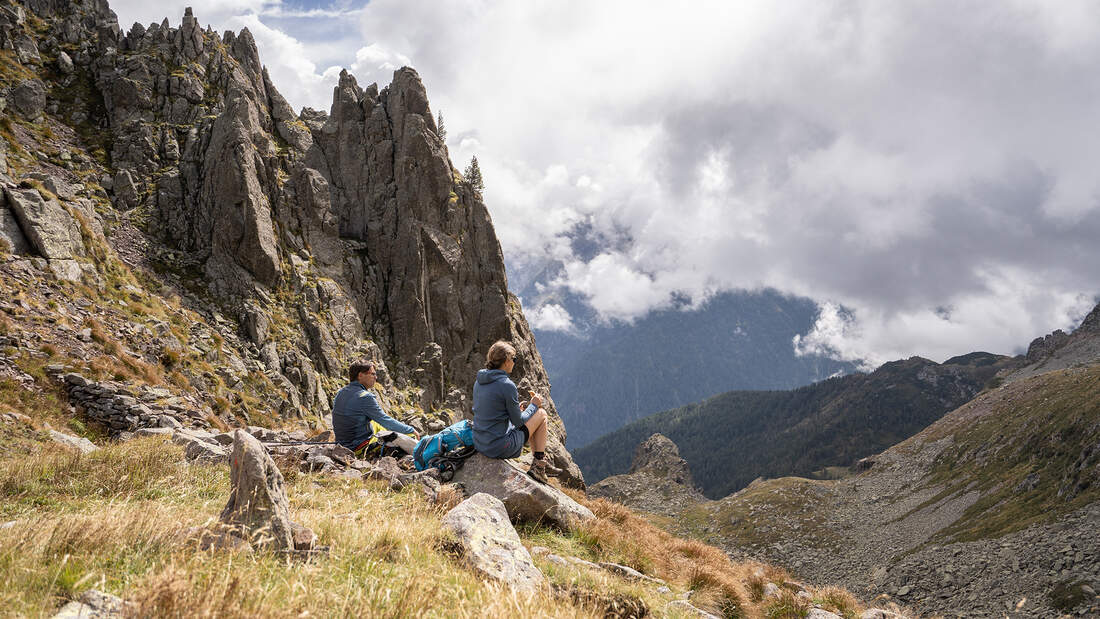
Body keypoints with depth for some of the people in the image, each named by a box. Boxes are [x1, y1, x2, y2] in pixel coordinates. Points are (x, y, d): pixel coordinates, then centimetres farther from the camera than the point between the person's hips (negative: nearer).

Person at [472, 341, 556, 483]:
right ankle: (538, 465, 14)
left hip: (479, 444, 8)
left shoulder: (479, 382, 5)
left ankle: (541, 461, 32)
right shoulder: (507, 385, -19)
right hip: (500, 448, -8)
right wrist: (534, 405, 5)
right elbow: (518, 422, -10)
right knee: (541, 414, 10)